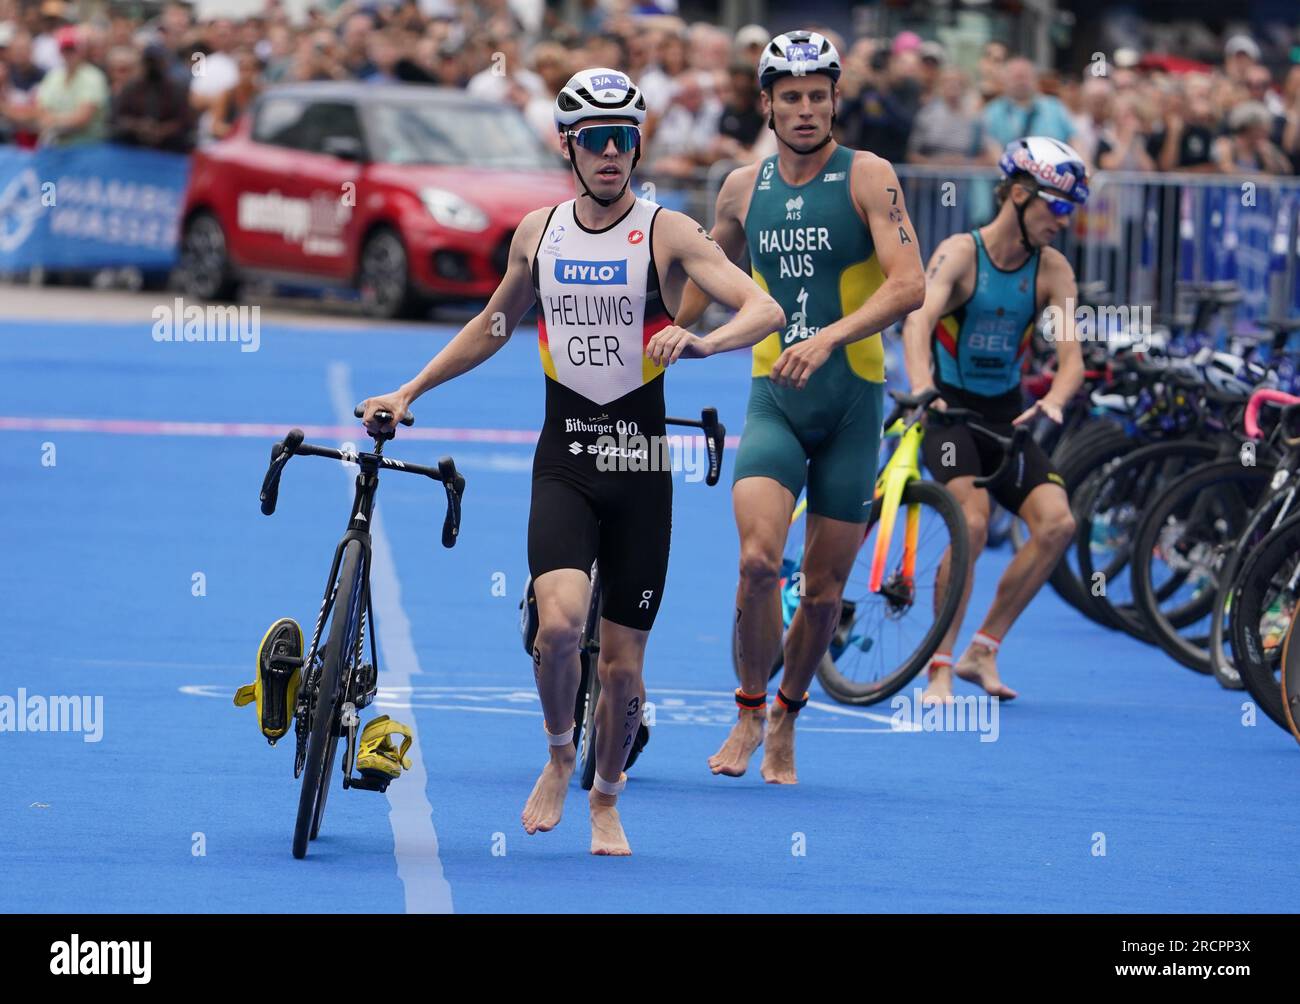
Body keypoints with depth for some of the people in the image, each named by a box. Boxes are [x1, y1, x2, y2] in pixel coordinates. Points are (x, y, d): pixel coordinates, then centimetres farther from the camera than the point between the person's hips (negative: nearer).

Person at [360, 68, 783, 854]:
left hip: (640, 463, -1)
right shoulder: (539, 231, 7)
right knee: (559, 621, -23)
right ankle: (559, 758, 5)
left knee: (623, 663, 3)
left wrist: (701, 342, -34)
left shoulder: (667, 234, -5)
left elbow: (766, 309, -15)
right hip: (563, 457, 1)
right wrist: (409, 392, 21)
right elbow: (494, 325, 24)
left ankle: (607, 799, 28)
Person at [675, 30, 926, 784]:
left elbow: (910, 286, -18)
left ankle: (787, 721, 27)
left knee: (825, 588, 4)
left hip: (851, 402, -1)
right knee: (759, 559, -20)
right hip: (773, 400, 2)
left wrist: (829, 337, -30)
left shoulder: (868, 178, -6)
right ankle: (749, 714, -1)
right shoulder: (745, 188, 6)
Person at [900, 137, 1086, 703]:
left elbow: (1071, 356, -11)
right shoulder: (960, 253, -15)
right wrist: (922, 389, -49)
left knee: (1057, 523, -13)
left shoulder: (1053, 271, -2)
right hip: (950, 408, -5)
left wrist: (1053, 402, -34)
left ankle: (982, 652, 2)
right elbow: (920, 320, -31)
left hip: (1006, 413, 5)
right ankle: (939, 669, -11)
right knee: (973, 525, -24)